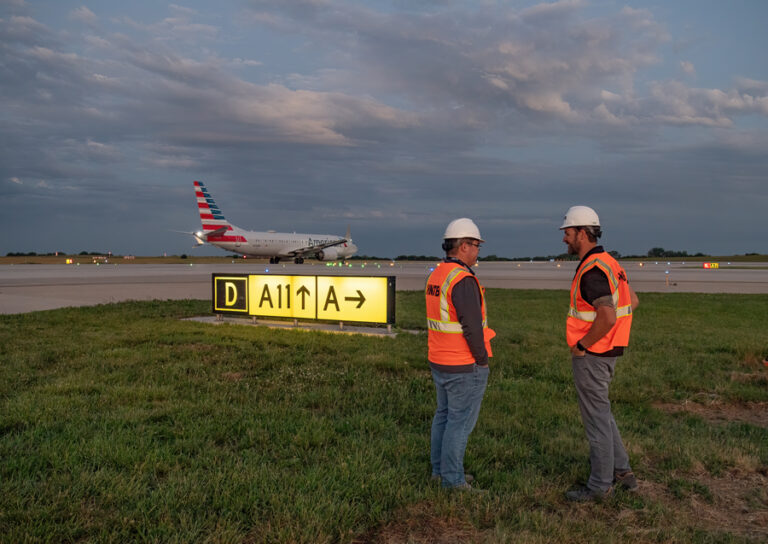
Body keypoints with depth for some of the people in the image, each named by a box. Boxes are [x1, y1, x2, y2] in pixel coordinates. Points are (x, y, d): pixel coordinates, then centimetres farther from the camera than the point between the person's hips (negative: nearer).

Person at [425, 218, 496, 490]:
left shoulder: (436, 275, 8)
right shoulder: (464, 281, -21)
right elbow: (472, 326, -24)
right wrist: (482, 359, -11)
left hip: (439, 361, 9)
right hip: (465, 366, -9)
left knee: (444, 415, 18)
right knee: (460, 421, 1)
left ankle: (439, 469, 29)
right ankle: (452, 479, 11)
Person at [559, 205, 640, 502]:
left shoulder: (592, 271, -23)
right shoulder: (607, 263, 9)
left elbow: (608, 317, -33)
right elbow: (632, 301, 20)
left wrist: (581, 345, -20)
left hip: (591, 355, -10)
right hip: (606, 351, 10)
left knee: (596, 417, 2)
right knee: (599, 411, 22)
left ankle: (600, 484, 15)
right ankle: (621, 470, 30)